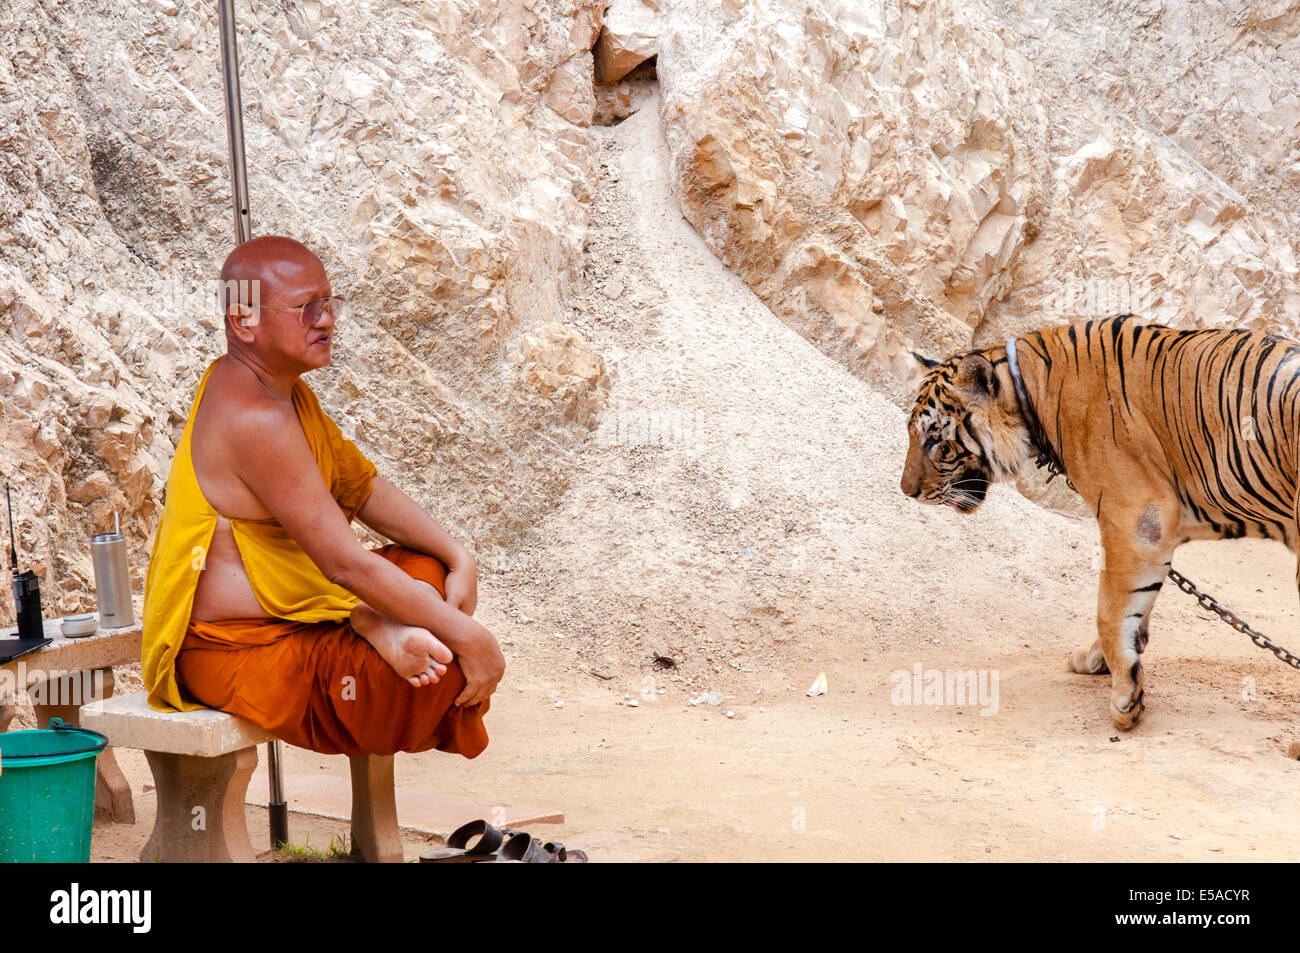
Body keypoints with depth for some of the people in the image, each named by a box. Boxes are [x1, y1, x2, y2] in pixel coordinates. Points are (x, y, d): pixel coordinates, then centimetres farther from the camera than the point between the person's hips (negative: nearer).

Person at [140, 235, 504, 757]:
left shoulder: (281, 387, 8)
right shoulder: (253, 417, -26)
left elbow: (365, 489, 14)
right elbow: (344, 562, -27)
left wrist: (458, 558, 0)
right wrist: (466, 636, -23)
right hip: (237, 655, -11)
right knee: (453, 665, -19)